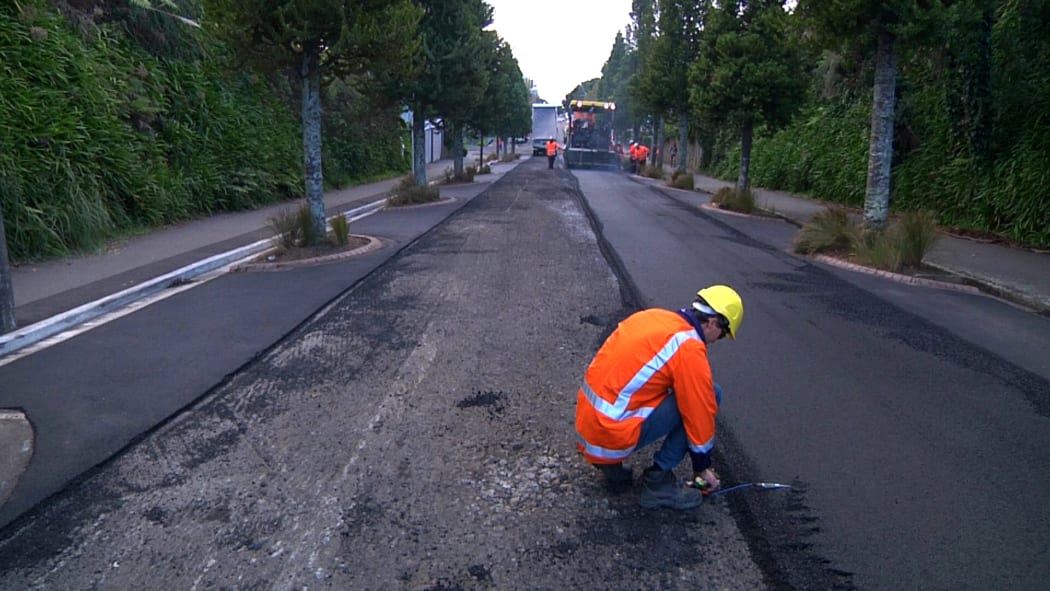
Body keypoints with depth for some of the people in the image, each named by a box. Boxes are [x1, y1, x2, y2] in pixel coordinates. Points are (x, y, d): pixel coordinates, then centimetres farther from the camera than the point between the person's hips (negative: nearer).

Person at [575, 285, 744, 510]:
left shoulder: (653, 315, 10)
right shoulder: (689, 349, -13)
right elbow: (700, 412, -5)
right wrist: (702, 467, 12)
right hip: (612, 434, -8)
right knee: (710, 394, -3)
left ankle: (609, 463, 20)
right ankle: (658, 482, 3)